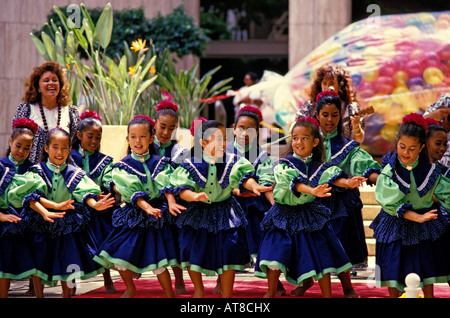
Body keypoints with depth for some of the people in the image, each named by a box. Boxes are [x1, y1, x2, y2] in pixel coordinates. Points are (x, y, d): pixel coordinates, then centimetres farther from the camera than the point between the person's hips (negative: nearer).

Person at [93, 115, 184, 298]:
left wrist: (172, 203, -29)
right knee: (119, 255, -1)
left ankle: (170, 294, 13)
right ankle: (130, 289, 25)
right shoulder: (123, 166, -2)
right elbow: (133, 192, -13)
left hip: (156, 214, -1)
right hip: (132, 215, 1)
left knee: (157, 261, -4)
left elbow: (166, 186, -9)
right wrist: (147, 208, -28)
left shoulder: (160, 163, 3)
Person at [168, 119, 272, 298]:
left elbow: (244, 176, -15)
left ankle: (227, 294, 17)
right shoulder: (190, 165, -11)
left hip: (224, 214, 1)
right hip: (197, 213, -1)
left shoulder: (232, 162, -6)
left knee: (228, 251, -2)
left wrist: (254, 186, -37)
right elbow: (182, 189, -17)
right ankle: (198, 289, 21)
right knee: (191, 248, -7)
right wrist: (195, 196, -39)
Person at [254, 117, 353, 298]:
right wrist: (313, 191, -43)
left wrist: (348, 182, -36)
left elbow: (333, 177, -14)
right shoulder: (284, 165, -9)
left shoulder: (319, 166, 3)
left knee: (322, 257, 1)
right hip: (285, 216, -3)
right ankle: (271, 292, 12)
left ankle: (327, 295, 13)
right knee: (276, 255, -8)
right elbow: (294, 183, -26)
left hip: (310, 218, 3)